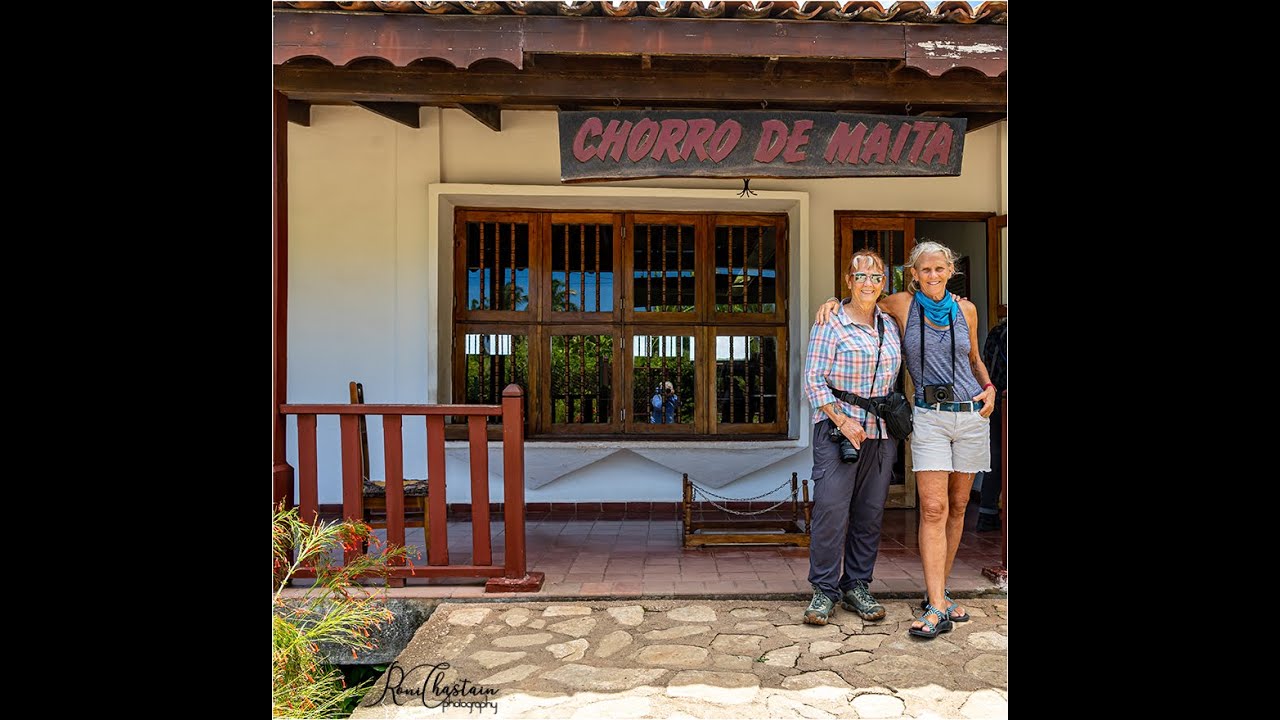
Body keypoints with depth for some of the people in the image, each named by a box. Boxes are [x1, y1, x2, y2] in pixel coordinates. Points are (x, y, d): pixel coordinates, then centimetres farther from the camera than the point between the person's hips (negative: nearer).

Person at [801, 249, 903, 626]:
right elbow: (814, 380, -8)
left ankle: (857, 586, 21)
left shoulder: (890, 325, 13)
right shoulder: (830, 324, -4)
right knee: (830, 509, -7)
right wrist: (842, 421, -15)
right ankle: (824, 589, 6)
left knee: (870, 513, 8)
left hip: (881, 433, 6)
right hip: (837, 429, -5)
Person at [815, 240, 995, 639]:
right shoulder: (903, 304, 1)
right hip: (930, 416, -3)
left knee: (957, 508, 8)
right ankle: (937, 606, -8)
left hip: (971, 415, 3)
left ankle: (939, 590, 21)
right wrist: (833, 302, -3)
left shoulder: (965, 309, 8)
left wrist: (989, 388, 5)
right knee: (933, 509, -11)